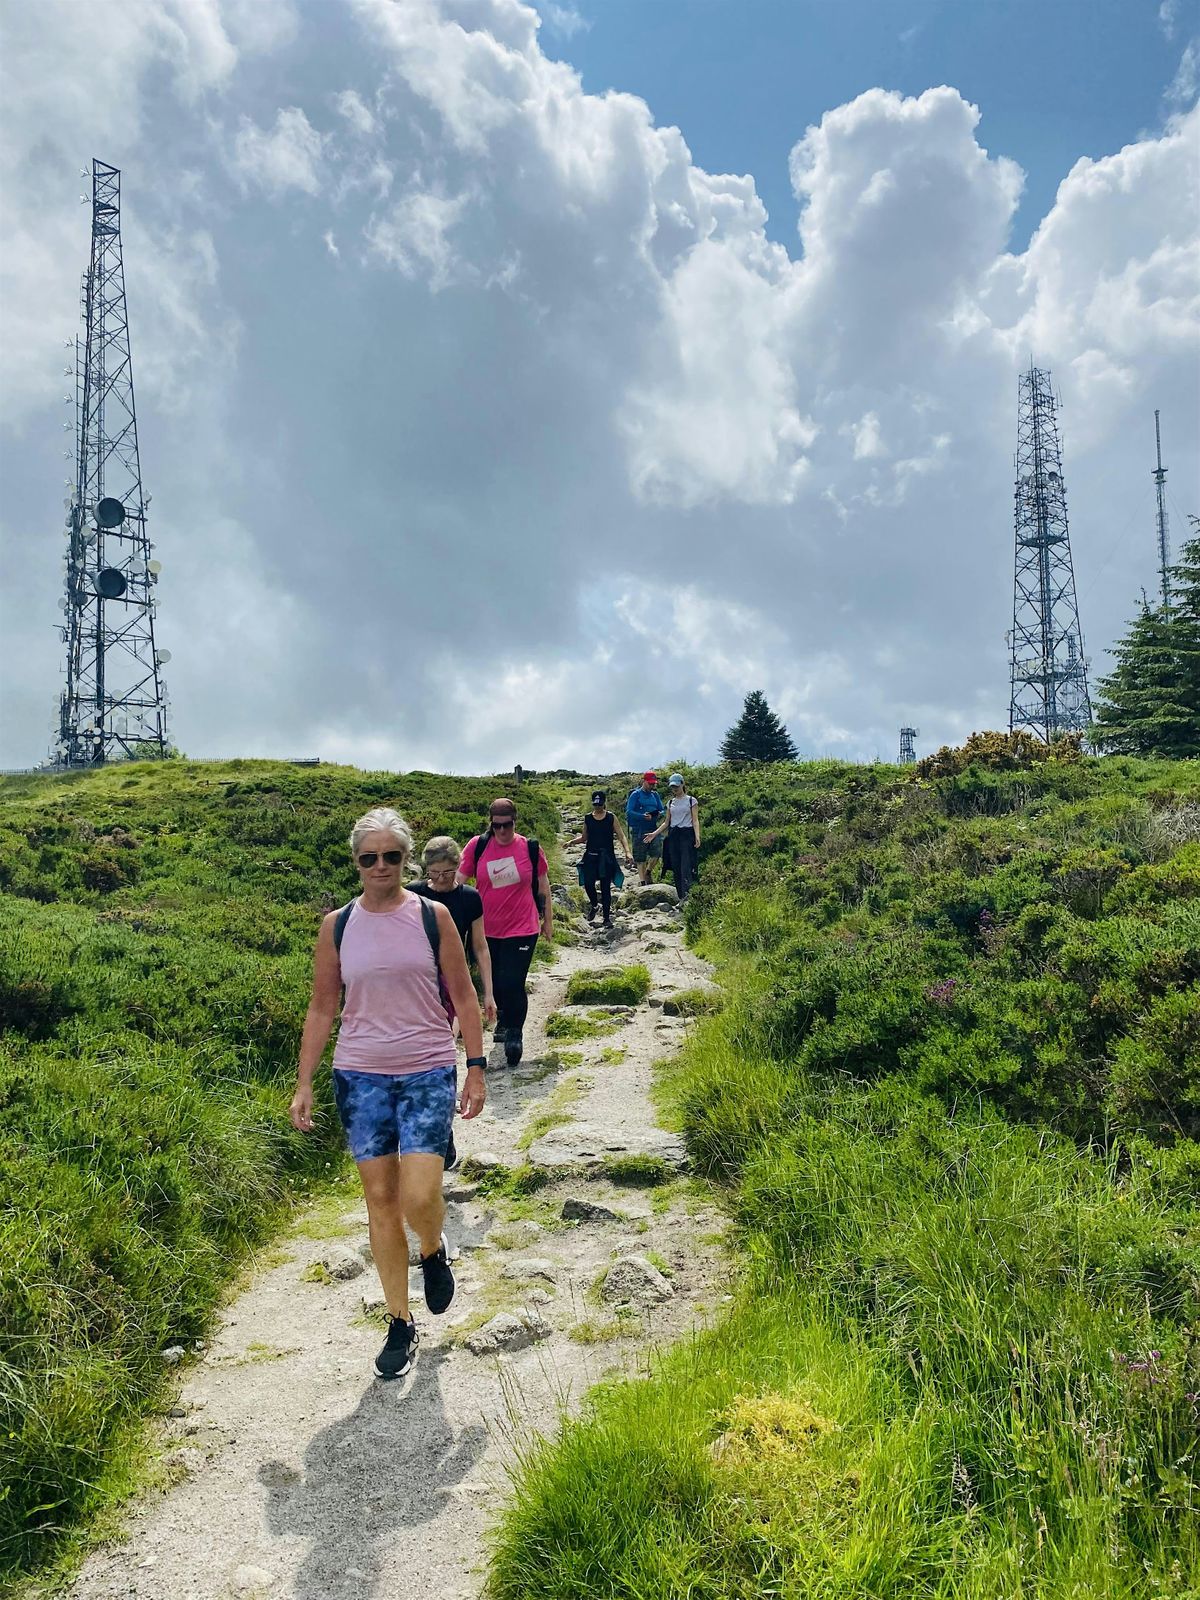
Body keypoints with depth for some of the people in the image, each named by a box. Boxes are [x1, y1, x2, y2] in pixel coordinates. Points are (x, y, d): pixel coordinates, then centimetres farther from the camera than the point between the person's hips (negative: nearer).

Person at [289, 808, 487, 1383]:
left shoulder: (433, 917, -2)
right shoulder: (337, 925, 2)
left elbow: (463, 996, 2)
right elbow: (322, 1007, 7)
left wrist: (476, 1067, -2)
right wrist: (304, 1085, 3)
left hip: (428, 1073, -2)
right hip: (359, 1076, 2)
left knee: (419, 1197, -12)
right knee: (380, 1199, 6)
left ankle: (434, 1251, 25)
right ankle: (400, 1323, 22)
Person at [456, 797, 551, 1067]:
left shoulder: (530, 848, -4)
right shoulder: (477, 846, -4)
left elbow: (543, 886, 7)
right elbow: (458, 881, 0)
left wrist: (548, 921, 13)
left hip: (522, 929, -2)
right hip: (487, 930, 2)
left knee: (512, 984, -10)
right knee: (495, 983, 16)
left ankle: (514, 1034, 9)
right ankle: (503, 1020, 44)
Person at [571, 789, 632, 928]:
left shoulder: (611, 818, 0)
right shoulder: (588, 819, 6)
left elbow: (621, 836, -1)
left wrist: (627, 852, -14)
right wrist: (572, 841, -3)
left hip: (606, 857, -2)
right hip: (591, 856, 2)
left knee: (605, 887, 1)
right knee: (588, 882, -13)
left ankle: (607, 918, 11)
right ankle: (594, 905, 18)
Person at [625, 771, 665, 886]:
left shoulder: (655, 795, 14)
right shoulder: (635, 794, -3)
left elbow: (661, 810, 17)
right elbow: (629, 812, -10)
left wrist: (659, 814, -8)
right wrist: (643, 816, -23)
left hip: (652, 829, 4)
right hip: (638, 830, -4)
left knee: (657, 851, -13)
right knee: (640, 857, 1)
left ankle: (648, 871, 12)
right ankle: (642, 880, 12)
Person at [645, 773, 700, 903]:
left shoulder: (691, 800, 1)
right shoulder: (670, 803, 15)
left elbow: (695, 820, -4)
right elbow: (666, 822, 16)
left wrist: (697, 837, -17)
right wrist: (654, 833, 5)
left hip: (687, 834, -5)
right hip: (673, 835, 5)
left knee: (686, 867, -15)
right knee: (676, 868, 4)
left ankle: (687, 896, -19)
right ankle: (681, 898, 9)